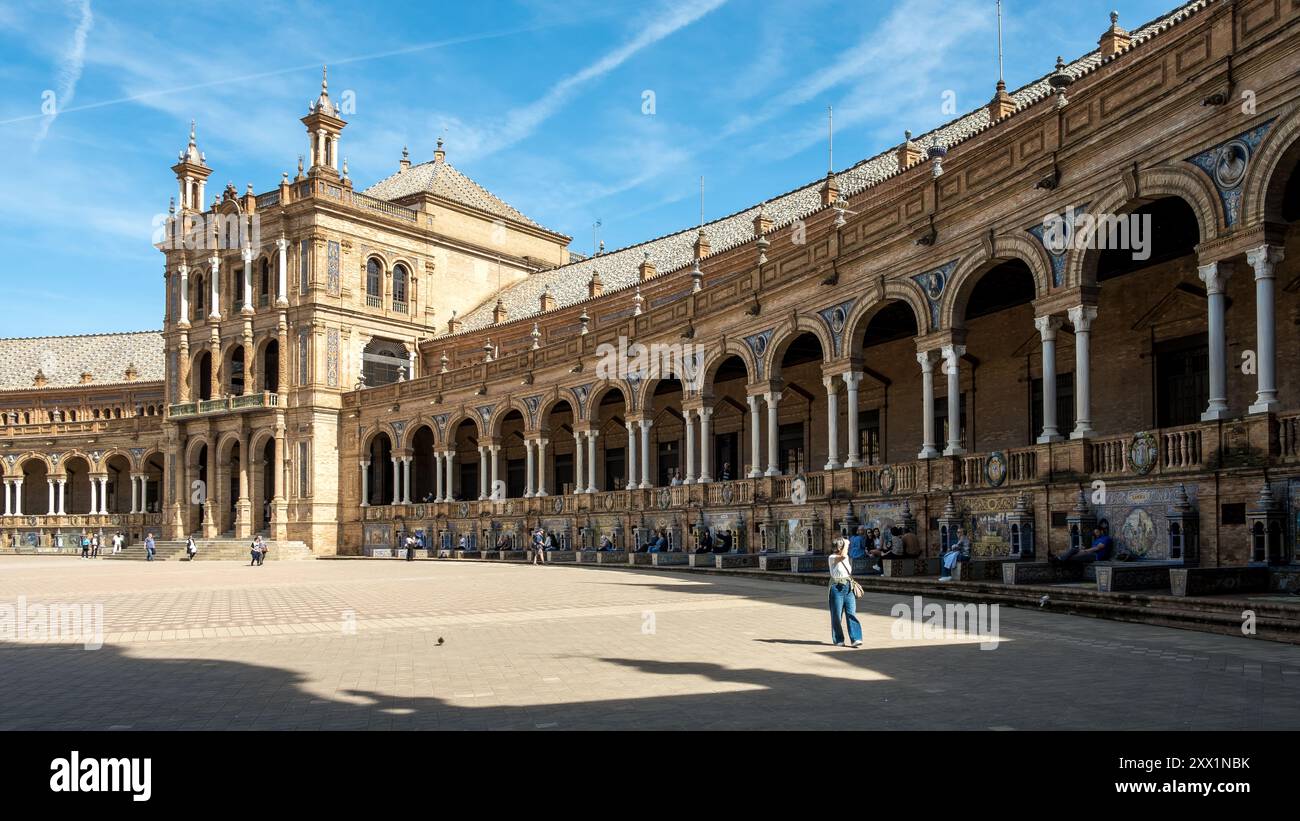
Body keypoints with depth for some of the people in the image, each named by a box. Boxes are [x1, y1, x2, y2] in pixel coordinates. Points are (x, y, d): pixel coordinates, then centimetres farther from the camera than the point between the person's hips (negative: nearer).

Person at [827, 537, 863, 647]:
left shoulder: (847, 558, 13)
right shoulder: (832, 558, -8)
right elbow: (842, 556, -28)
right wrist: (846, 543, -16)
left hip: (849, 587, 5)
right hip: (837, 587, -5)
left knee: (851, 613, -4)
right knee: (837, 614, 2)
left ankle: (855, 639, -8)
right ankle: (838, 640, 13)